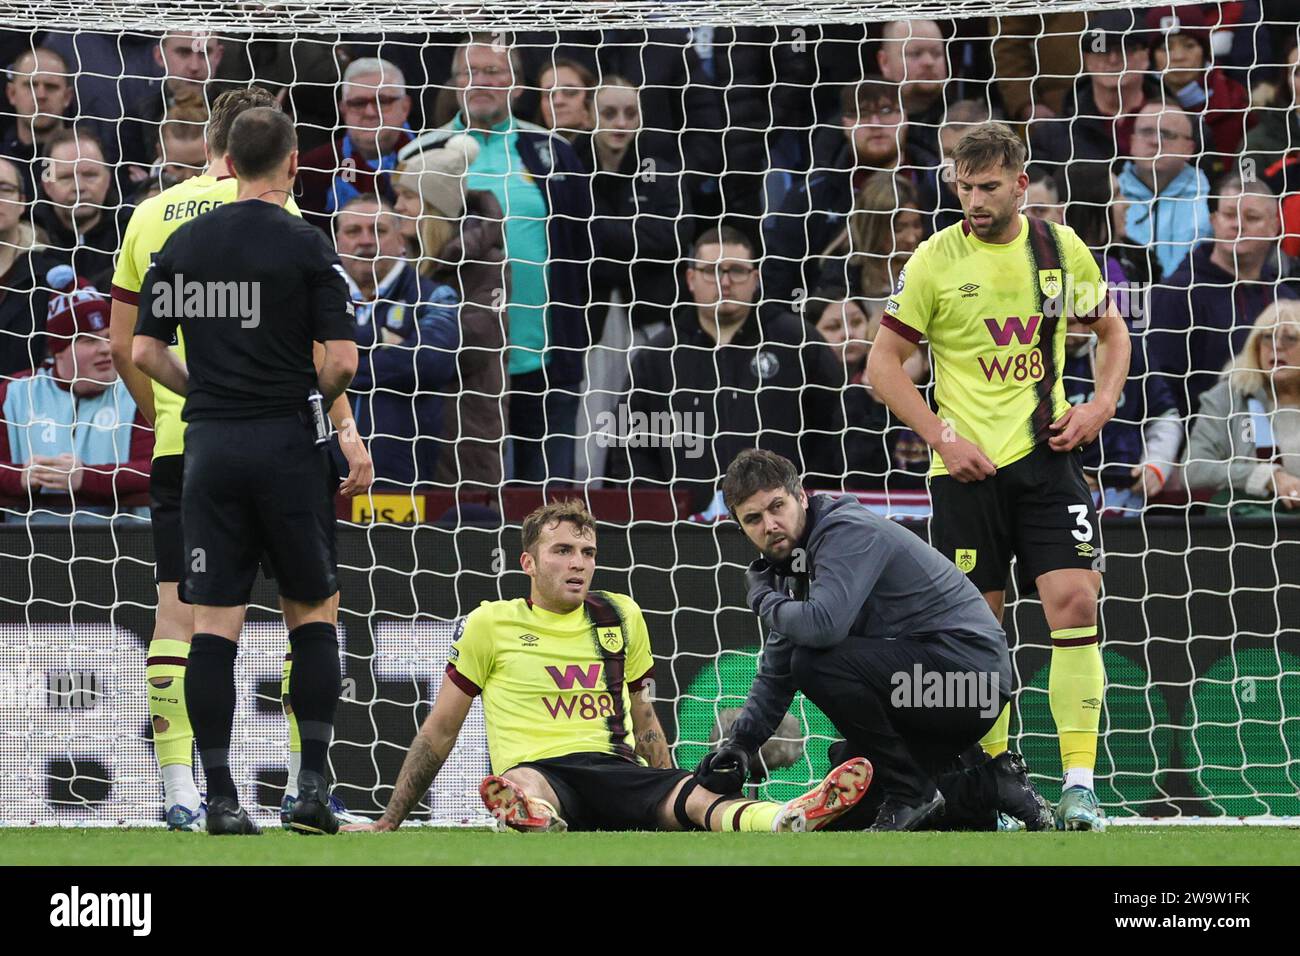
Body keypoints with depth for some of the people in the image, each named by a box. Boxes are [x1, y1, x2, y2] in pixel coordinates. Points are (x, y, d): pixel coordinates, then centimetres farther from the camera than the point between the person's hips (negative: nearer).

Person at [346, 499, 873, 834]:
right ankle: (537, 821, -80)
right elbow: (439, 730, 16)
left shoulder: (621, 618, 22)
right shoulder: (490, 624, 11)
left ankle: (790, 821, -64)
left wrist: (675, 803, 21)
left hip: (617, 770, 3)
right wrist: (388, 824, 15)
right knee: (520, 784, -43)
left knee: (696, 797, -32)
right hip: (541, 769, -3)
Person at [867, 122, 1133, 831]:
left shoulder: (1062, 248, 4)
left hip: (1046, 455, 1)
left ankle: (1079, 785, -11)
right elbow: (883, 363, 0)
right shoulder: (935, 261, -4)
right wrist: (943, 438, -10)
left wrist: (1100, 405, 1)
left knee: (1074, 599, -13)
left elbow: (1111, 330, 19)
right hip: (967, 467, -1)